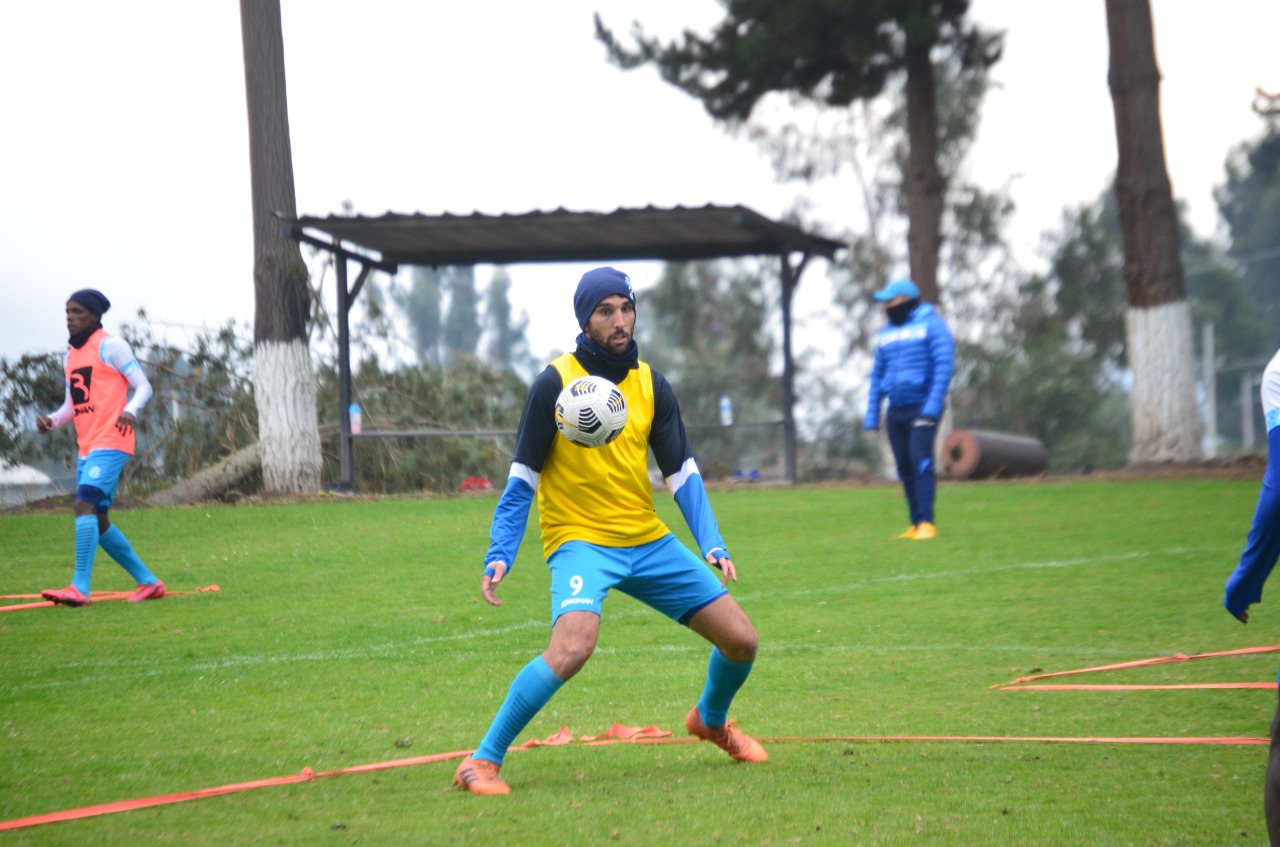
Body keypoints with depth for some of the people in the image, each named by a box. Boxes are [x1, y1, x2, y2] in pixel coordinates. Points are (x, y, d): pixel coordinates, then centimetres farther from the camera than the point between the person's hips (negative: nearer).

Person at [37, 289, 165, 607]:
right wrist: (52, 421, 3)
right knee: (97, 521, 9)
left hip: (109, 443, -9)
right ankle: (148, 582, 19)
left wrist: (131, 410, -27)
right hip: (87, 447, 9)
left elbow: (143, 386, -7)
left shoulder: (110, 346, -4)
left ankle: (80, 588, -27)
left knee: (85, 505, -22)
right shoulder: (72, 355, 20)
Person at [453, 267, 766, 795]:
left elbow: (682, 472, 9)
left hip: (648, 541, 6)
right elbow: (523, 478, -5)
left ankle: (711, 720, 38)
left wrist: (711, 544, -3)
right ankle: (482, 762, -21)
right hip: (581, 539, -5)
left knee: (741, 639, 4)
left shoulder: (651, 385, 5)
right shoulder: (554, 384, -8)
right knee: (572, 647, -33)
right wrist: (500, 555, -13)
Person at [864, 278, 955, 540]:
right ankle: (916, 524, 8)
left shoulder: (931, 325, -3)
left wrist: (932, 408, -18)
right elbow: (877, 376, 20)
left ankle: (926, 523, -19)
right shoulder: (886, 334, 16)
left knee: (921, 460, -17)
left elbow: (944, 366, -10)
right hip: (896, 410, 6)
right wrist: (871, 417, 12)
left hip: (923, 407, -6)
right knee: (904, 468, 3)